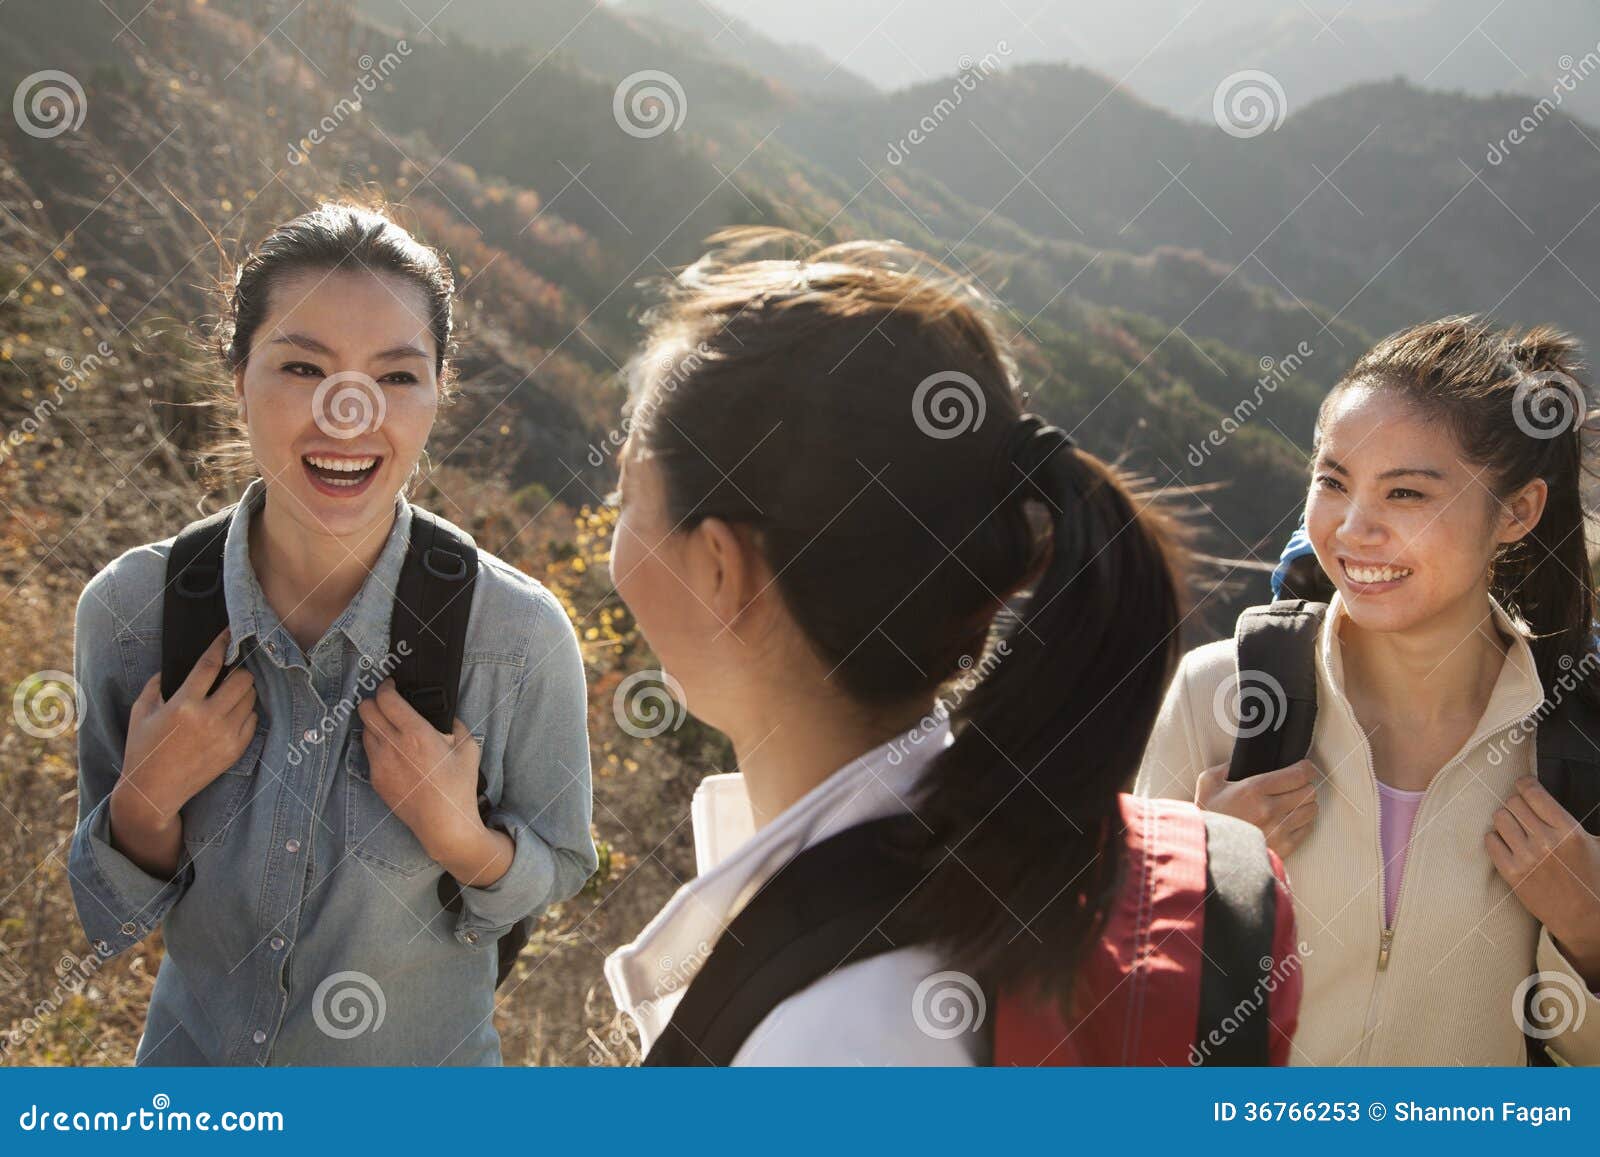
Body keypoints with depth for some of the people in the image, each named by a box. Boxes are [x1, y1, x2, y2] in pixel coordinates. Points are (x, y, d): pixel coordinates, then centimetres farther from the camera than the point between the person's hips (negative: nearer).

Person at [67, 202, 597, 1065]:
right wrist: (144, 805, -26)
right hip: (193, 1056, 2)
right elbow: (108, 922, -7)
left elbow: (558, 871, -8)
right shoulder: (128, 606, -18)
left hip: (417, 1104, -1)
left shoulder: (520, 634, -24)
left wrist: (464, 841, -27)